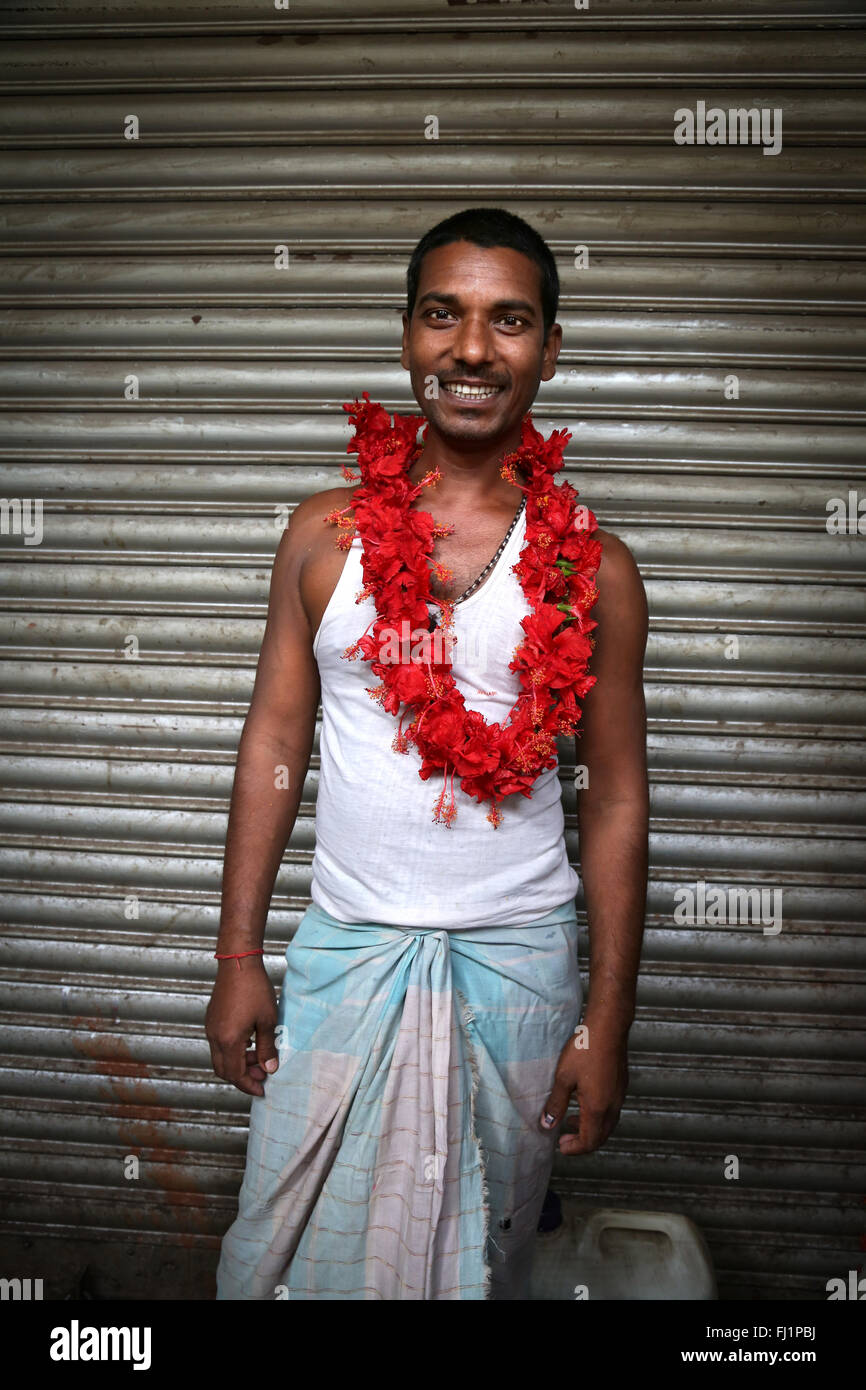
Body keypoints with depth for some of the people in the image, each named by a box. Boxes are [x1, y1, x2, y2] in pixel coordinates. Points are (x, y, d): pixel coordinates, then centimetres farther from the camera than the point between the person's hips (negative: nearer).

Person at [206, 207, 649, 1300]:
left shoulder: (591, 569, -4)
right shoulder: (326, 533, -1)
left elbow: (615, 801, -1)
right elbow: (274, 742, 2)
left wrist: (608, 1025, -3)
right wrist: (237, 956, 0)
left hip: (517, 963, 0)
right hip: (343, 949, 1)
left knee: (482, 1256, 15)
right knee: (283, 1251, 11)